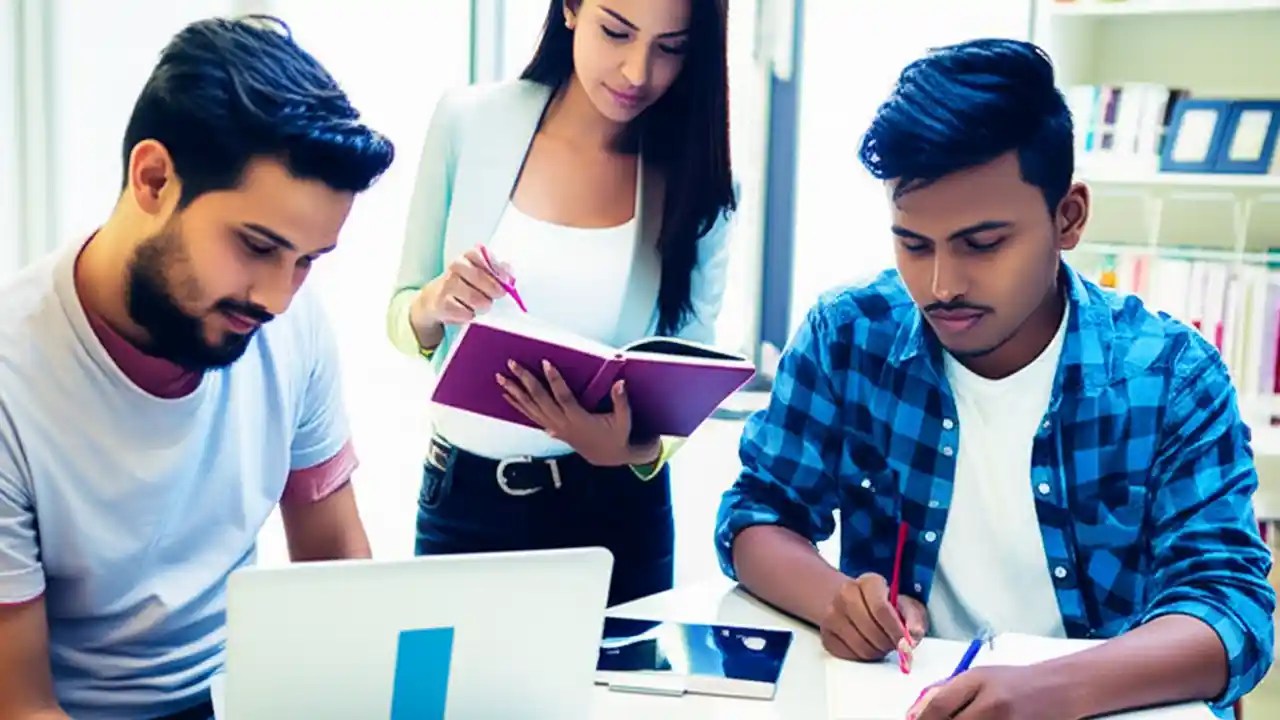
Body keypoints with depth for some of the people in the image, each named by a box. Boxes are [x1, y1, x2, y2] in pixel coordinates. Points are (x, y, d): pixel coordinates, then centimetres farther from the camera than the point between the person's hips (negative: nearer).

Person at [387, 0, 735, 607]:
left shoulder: (695, 176, -6)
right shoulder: (468, 121, -7)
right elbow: (401, 322, 1)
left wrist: (633, 450, -25)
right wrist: (433, 306, -21)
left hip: (616, 512, 0)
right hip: (463, 500, 0)